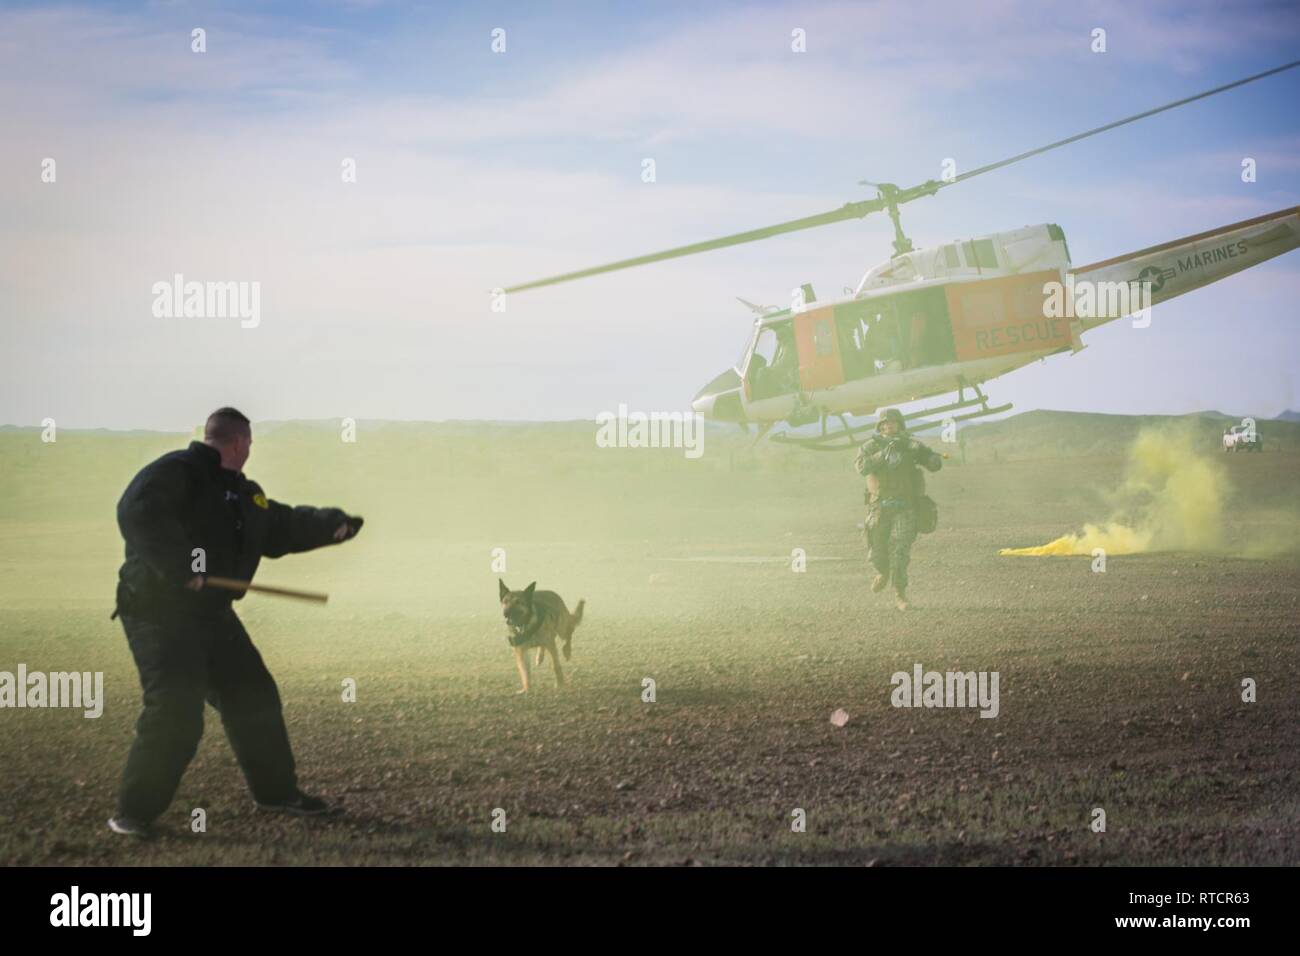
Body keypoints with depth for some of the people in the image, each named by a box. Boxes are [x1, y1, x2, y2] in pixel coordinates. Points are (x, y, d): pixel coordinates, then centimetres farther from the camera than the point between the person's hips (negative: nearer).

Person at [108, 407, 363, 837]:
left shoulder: (244, 494, 14)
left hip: (211, 612, 9)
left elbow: (284, 526, 27)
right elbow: (138, 512, -31)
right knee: (175, 713, -17)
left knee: (255, 697, 15)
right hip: (159, 610, -9)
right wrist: (181, 568, -36)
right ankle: (134, 814, -6)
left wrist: (334, 523, 17)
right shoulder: (176, 471, -15)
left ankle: (277, 791, 30)